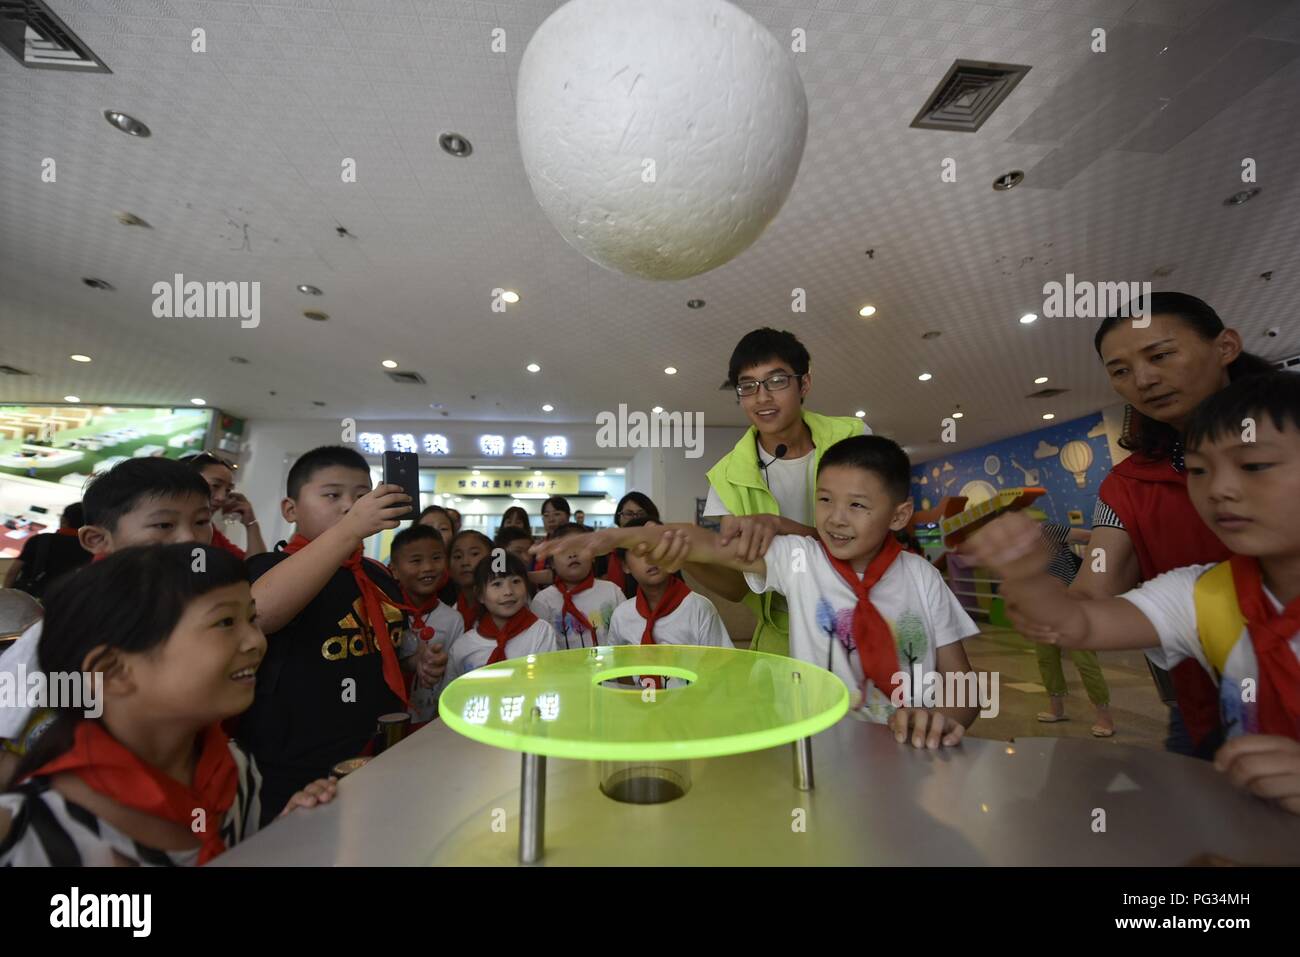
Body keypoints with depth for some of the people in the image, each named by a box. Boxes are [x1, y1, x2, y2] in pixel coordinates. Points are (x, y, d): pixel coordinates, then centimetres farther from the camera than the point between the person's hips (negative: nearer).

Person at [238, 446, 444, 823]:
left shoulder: (381, 578, 8)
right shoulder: (270, 567, -11)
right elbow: (255, 613, -36)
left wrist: (416, 665, 1)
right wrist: (350, 530, -40)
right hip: (291, 783, -6)